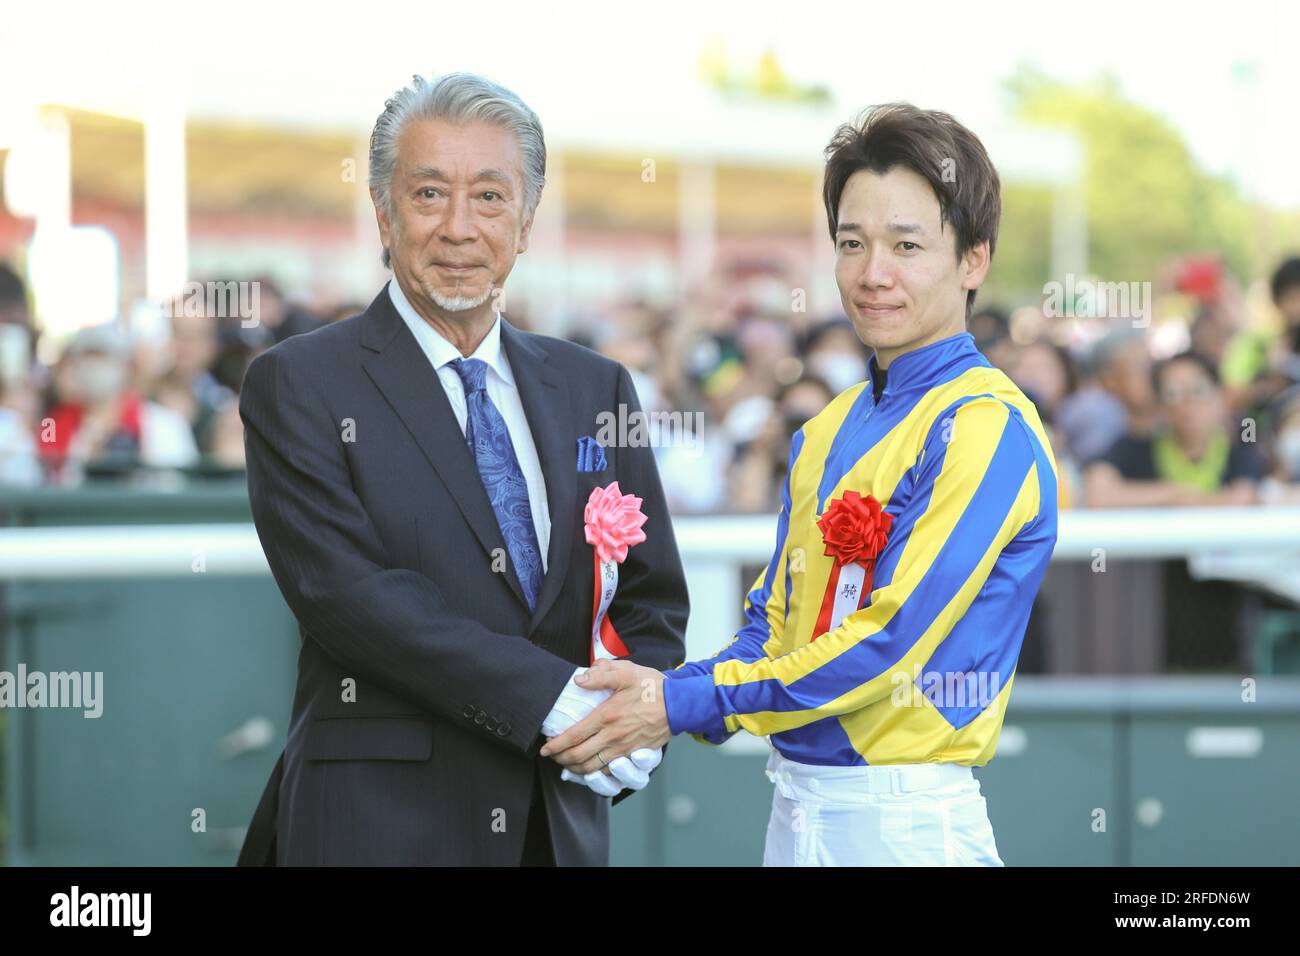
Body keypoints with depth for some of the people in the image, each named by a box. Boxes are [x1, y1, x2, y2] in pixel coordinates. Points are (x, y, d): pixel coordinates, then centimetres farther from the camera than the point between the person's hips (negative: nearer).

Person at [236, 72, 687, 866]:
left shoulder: (594, 388, 11)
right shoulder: (298, 386, -4)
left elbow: (653, 593, 14)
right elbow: (345, 592, -15)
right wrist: (554, 698, -20)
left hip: (561, 822, 4)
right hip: (379, 822, -4)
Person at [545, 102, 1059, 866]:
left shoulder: (987, 428, -13)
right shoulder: (827, 434, 14)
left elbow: (891, 638, -19)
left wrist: (684, 703, -16)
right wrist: (650, 701, -5)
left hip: (907, 821, -7)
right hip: (797, 804, 7)